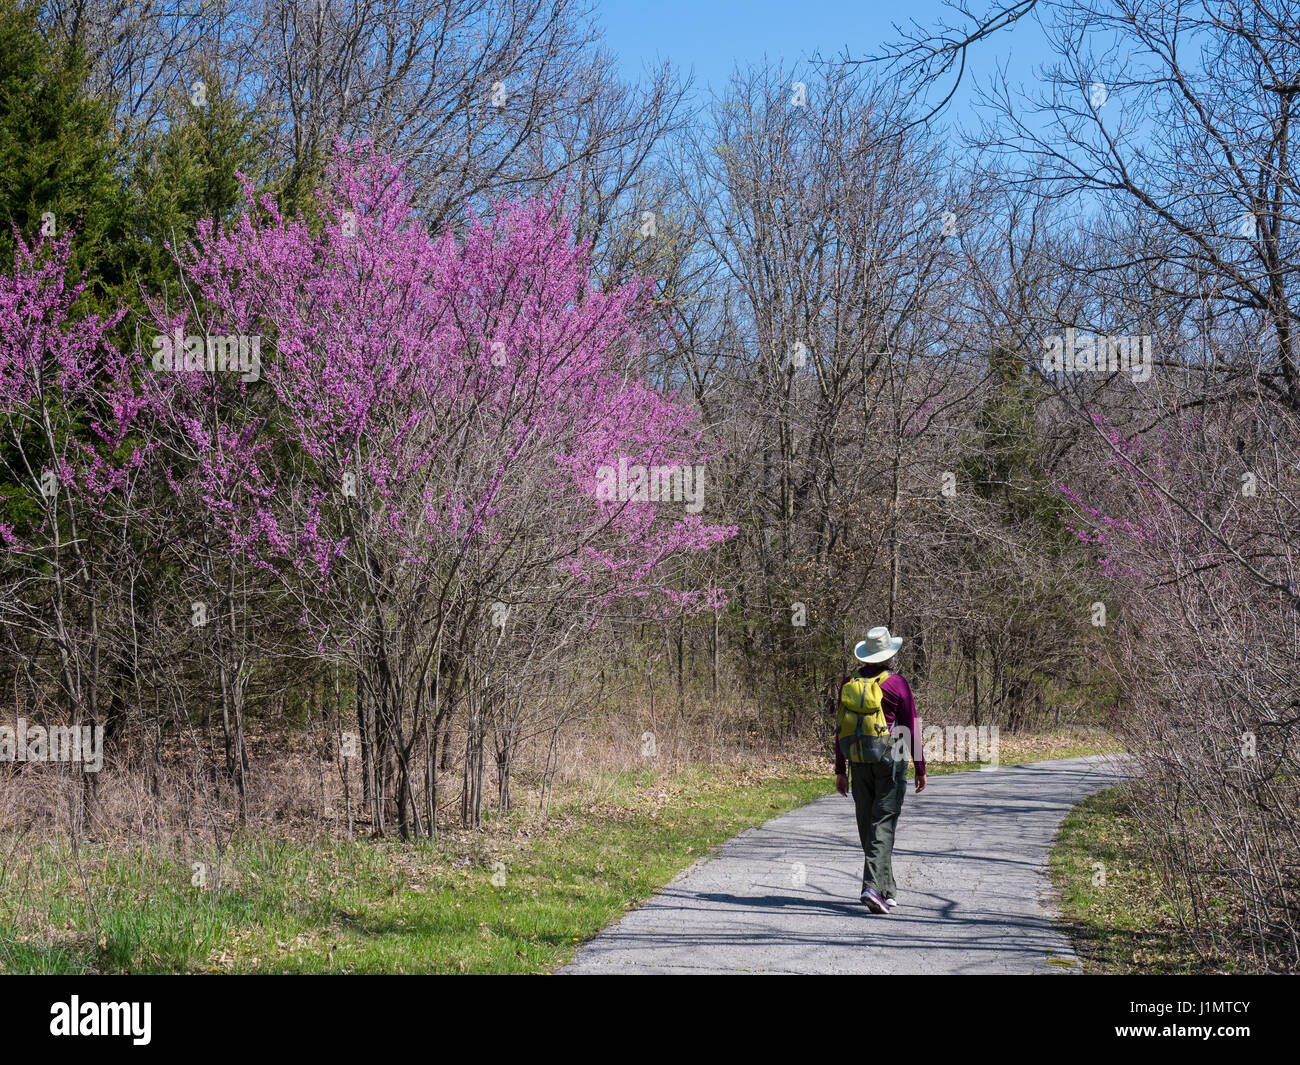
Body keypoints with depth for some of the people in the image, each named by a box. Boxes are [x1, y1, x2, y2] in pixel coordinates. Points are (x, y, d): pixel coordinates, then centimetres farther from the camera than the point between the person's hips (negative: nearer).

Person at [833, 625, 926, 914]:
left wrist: (840, 771, 12)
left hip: (859, 761, 4)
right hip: (890, 760, -4)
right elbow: (911, 729, -6)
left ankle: (887, 891, 20)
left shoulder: (849, 682, 5)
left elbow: (841, 729, 7)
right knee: (884, 825, -6)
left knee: (868, 826, 12)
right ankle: (872, 887, -20)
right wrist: (920, 768, 3)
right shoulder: (897, 684, -7)